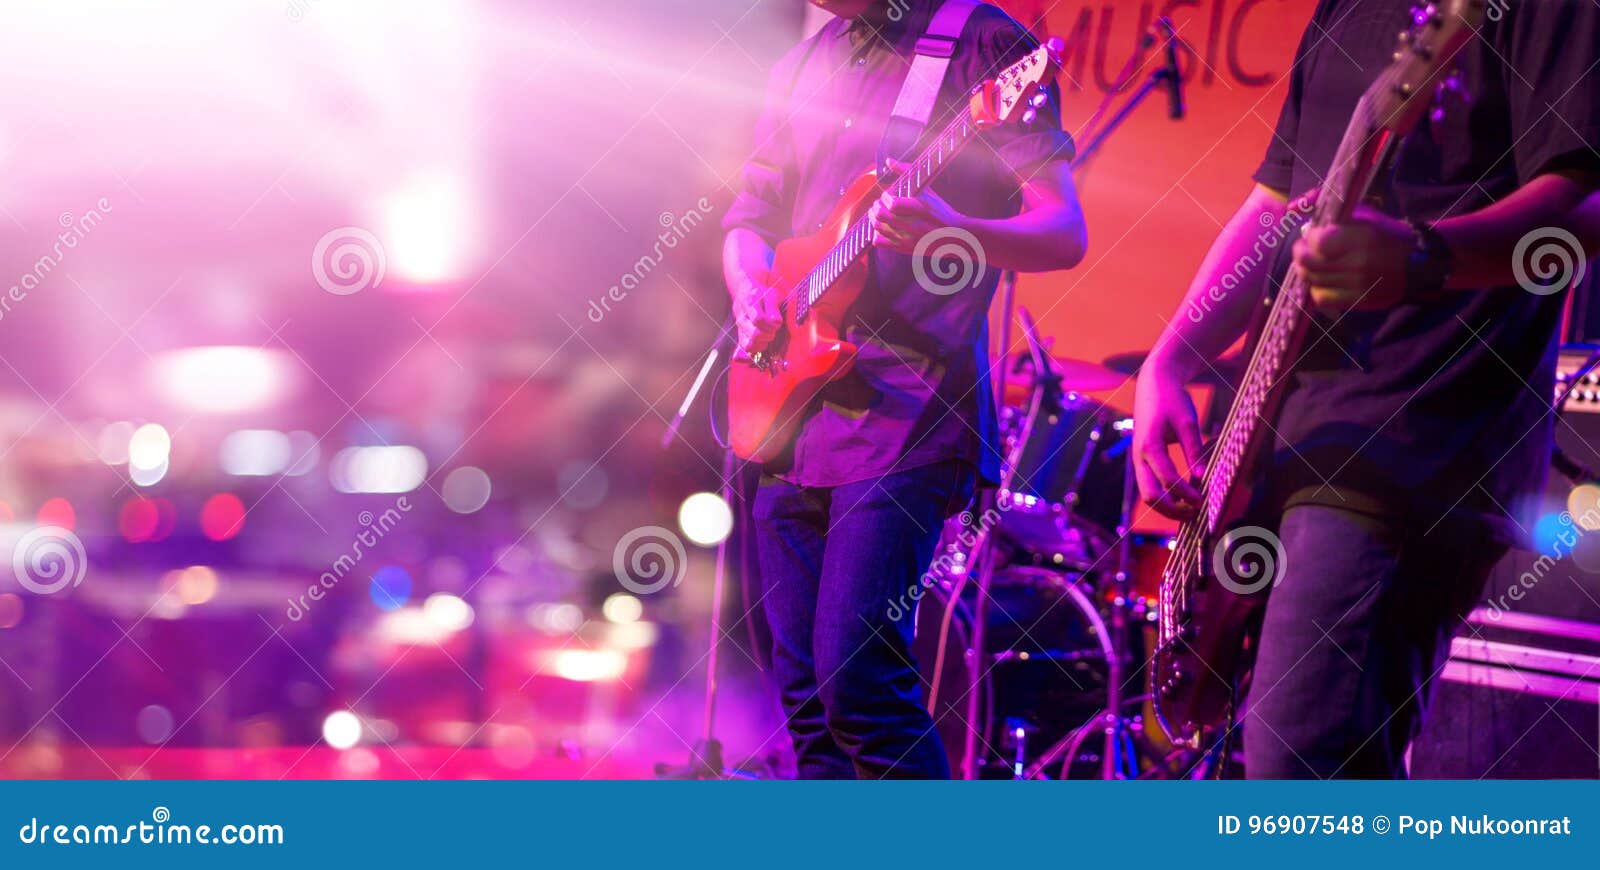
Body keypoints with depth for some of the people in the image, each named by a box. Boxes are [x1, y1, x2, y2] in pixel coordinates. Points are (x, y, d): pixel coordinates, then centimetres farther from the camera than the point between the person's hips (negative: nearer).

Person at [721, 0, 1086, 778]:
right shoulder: (802, 66, 16)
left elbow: (1064, 233, -10)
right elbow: (749, 216, 23)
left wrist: (956, 232, -29)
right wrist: (751, 291, 1)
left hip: (908, 409, -7)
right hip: (792, 414, 7)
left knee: (857, 673, -16)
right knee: (805, 693, 8)